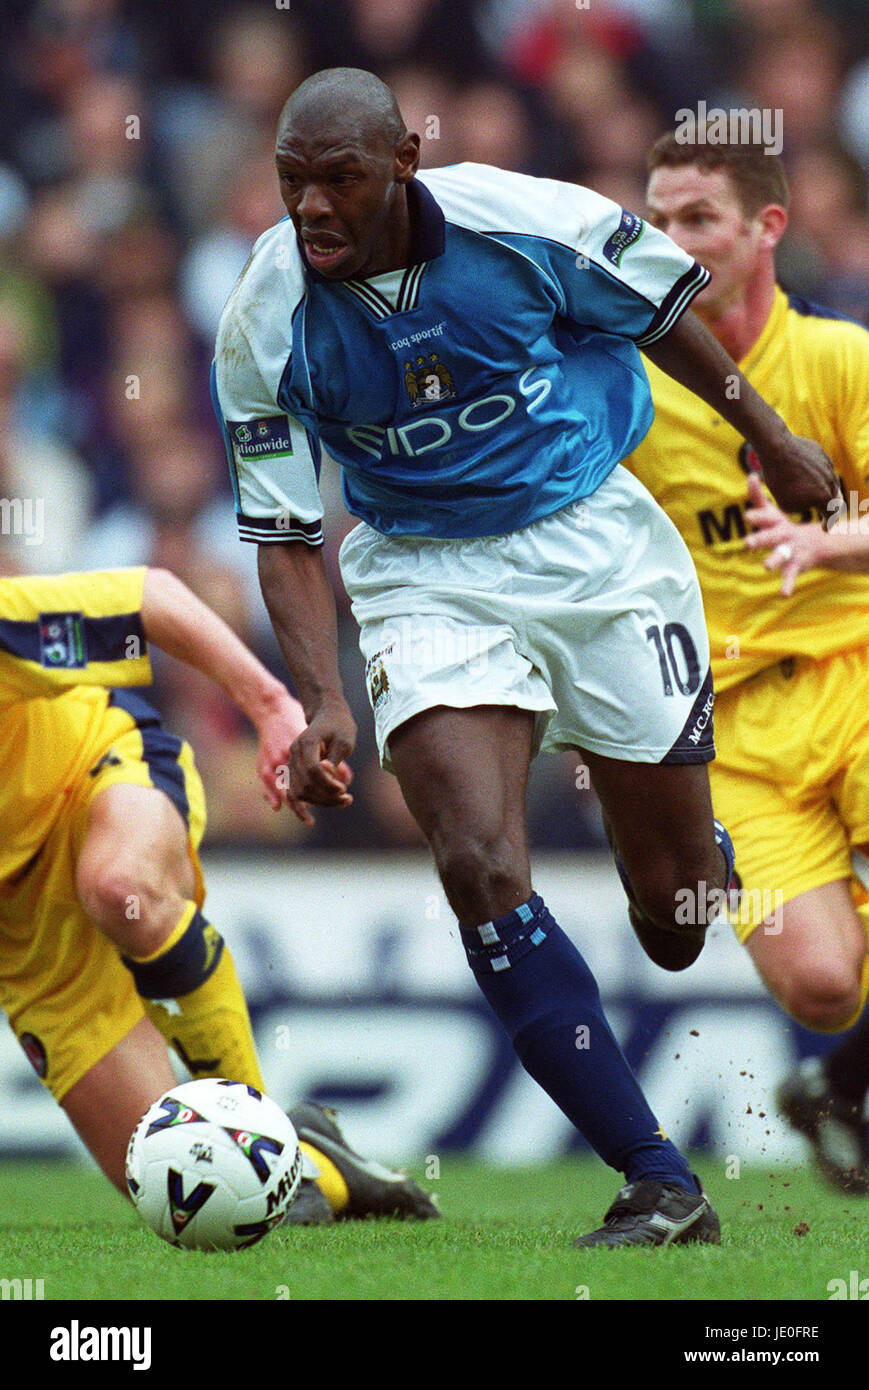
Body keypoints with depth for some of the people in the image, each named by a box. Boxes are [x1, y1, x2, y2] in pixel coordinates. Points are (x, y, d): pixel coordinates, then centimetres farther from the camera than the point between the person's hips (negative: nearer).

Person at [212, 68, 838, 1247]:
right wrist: (321, 702, -18)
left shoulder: (524, 224, -16)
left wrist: (768, 434, 15)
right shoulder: (265, 327, -13)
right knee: (480, 870, -22)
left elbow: (658, 310, 4)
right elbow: (285, 533, -5)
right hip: (428, 582, 0)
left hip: (596, 542, 0)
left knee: (678, 895, 3)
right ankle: (664, 1187, -18)